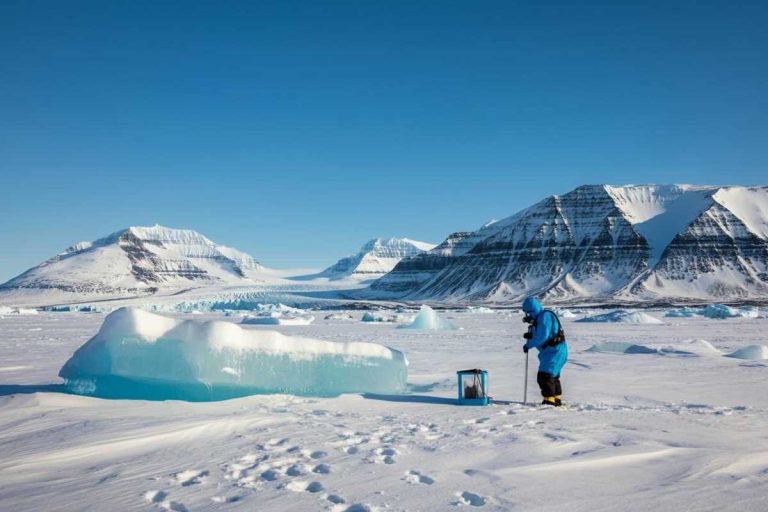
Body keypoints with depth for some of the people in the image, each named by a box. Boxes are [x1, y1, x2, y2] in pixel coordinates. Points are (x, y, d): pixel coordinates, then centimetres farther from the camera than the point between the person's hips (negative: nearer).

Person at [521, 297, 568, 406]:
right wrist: (531, 335, 5)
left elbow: (543, 336, -26)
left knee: (544, 376, -14)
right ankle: (557, 399, 33)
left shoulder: (545, 316, -17)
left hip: (554, 351, -11)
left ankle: (550, 400, -12)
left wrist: (528, 345, -18)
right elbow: (540, 335, 24)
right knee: (553, 376, 21)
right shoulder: (540, 317, 15)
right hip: (554, 351, 11)